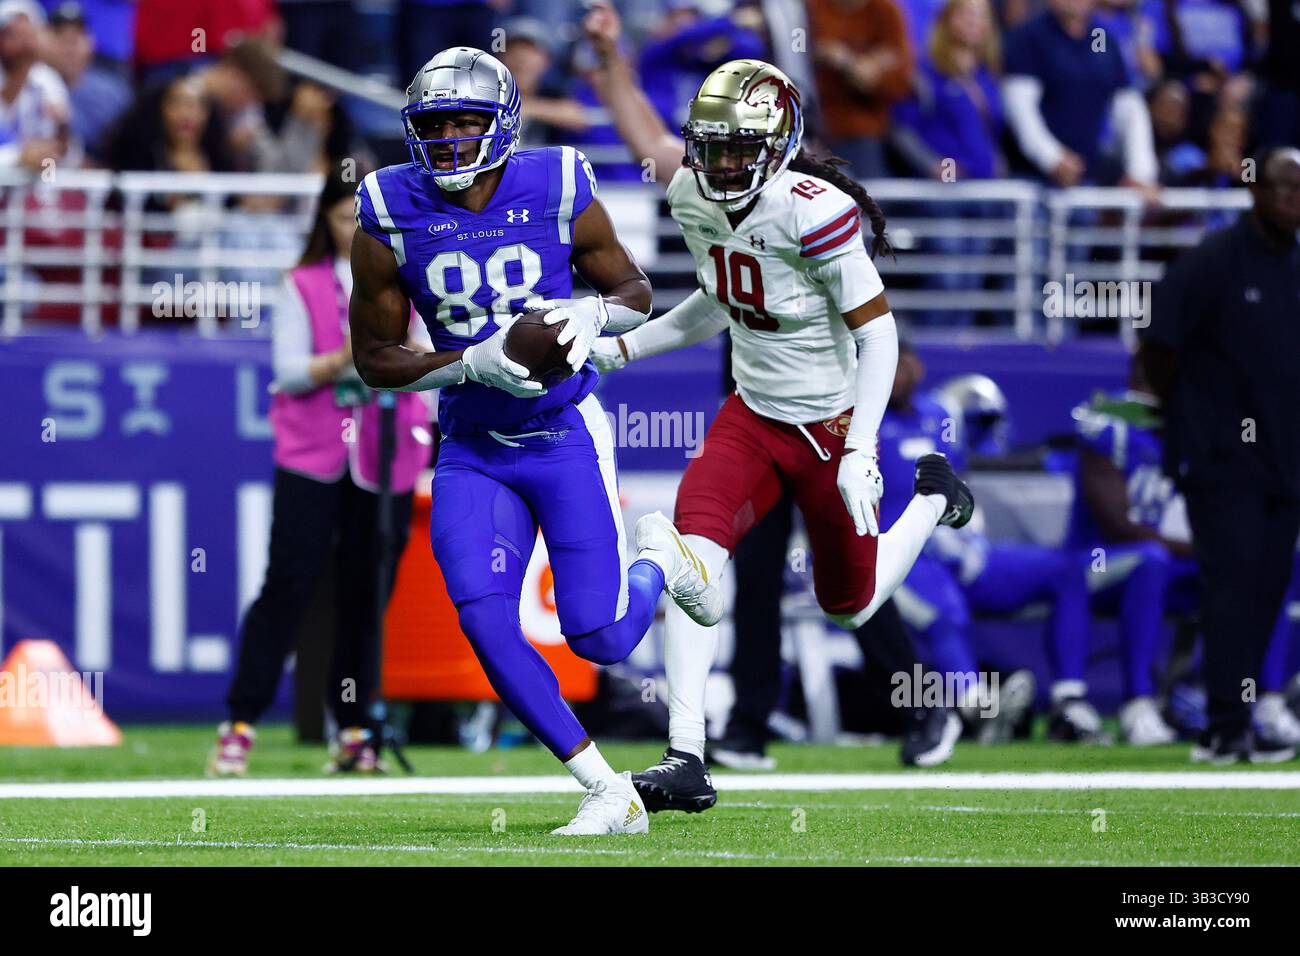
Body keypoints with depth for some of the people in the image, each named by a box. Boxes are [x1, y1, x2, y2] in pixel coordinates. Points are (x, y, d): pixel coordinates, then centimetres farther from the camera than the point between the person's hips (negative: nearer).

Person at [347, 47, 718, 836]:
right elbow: (373, 356, -3)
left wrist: (594, 312, -18)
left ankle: (660, 557, 30)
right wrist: (473, 363, -19)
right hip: (472, 451, 2)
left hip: (564, 436, -2)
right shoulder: (391, 219, -7)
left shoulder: (559, 194, -9)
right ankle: (609, 794, -3)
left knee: (598, 637, -7)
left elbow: (637, 292, 5)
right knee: (484, 622, -15)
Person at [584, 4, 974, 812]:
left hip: (832, 426, -5)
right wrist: (626, 348, 8)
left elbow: (878, 332, -22)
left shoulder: (814, 211, -26)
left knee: (852, 605, 12)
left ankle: (934, 500, 44)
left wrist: (859, 452, -27)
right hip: (753, 416, 5)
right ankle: (687, 759, -22)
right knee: (694, 551, -21)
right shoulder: (697, 200, -5)